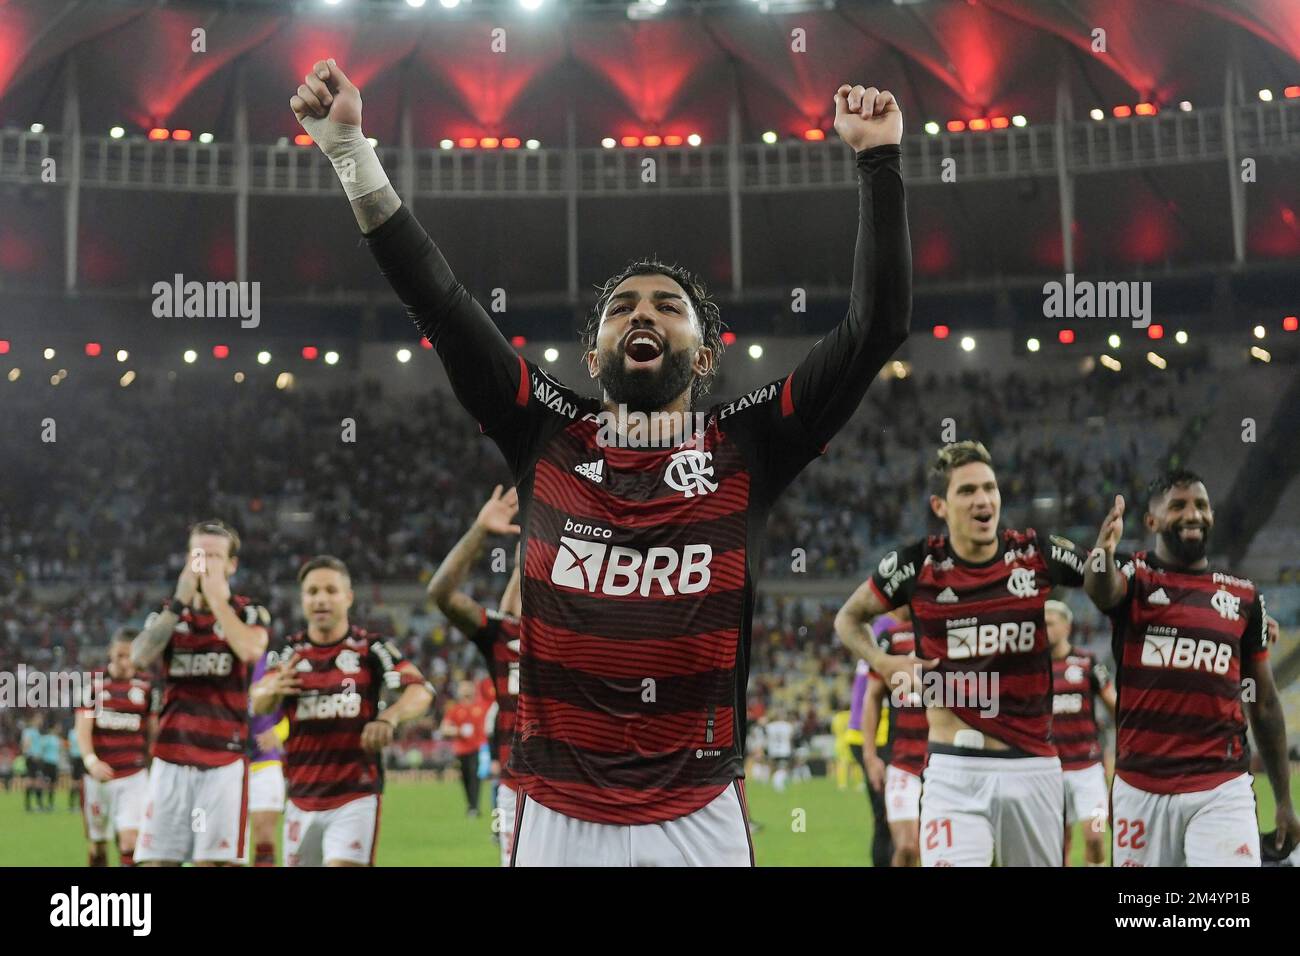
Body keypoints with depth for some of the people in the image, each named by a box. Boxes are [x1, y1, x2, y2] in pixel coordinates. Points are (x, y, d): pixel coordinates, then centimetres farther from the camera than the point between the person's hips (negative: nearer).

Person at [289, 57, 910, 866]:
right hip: (559, 815, 1)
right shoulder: (548, 440, 5)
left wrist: (879, 160, -6)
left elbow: (878, 326, -2)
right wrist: (350, 147, -3)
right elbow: (438, 300, 2)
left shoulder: (746, 450, 3)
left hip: (700, 818, -1)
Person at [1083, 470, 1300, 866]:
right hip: (1142, 788, -1)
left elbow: (1264, 704, 14)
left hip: (1222, 791, 1)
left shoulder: (1244, 596, 10)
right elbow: (1102, 592, -25)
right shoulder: (1135, 578, 2)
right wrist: (1105, 549, -49)